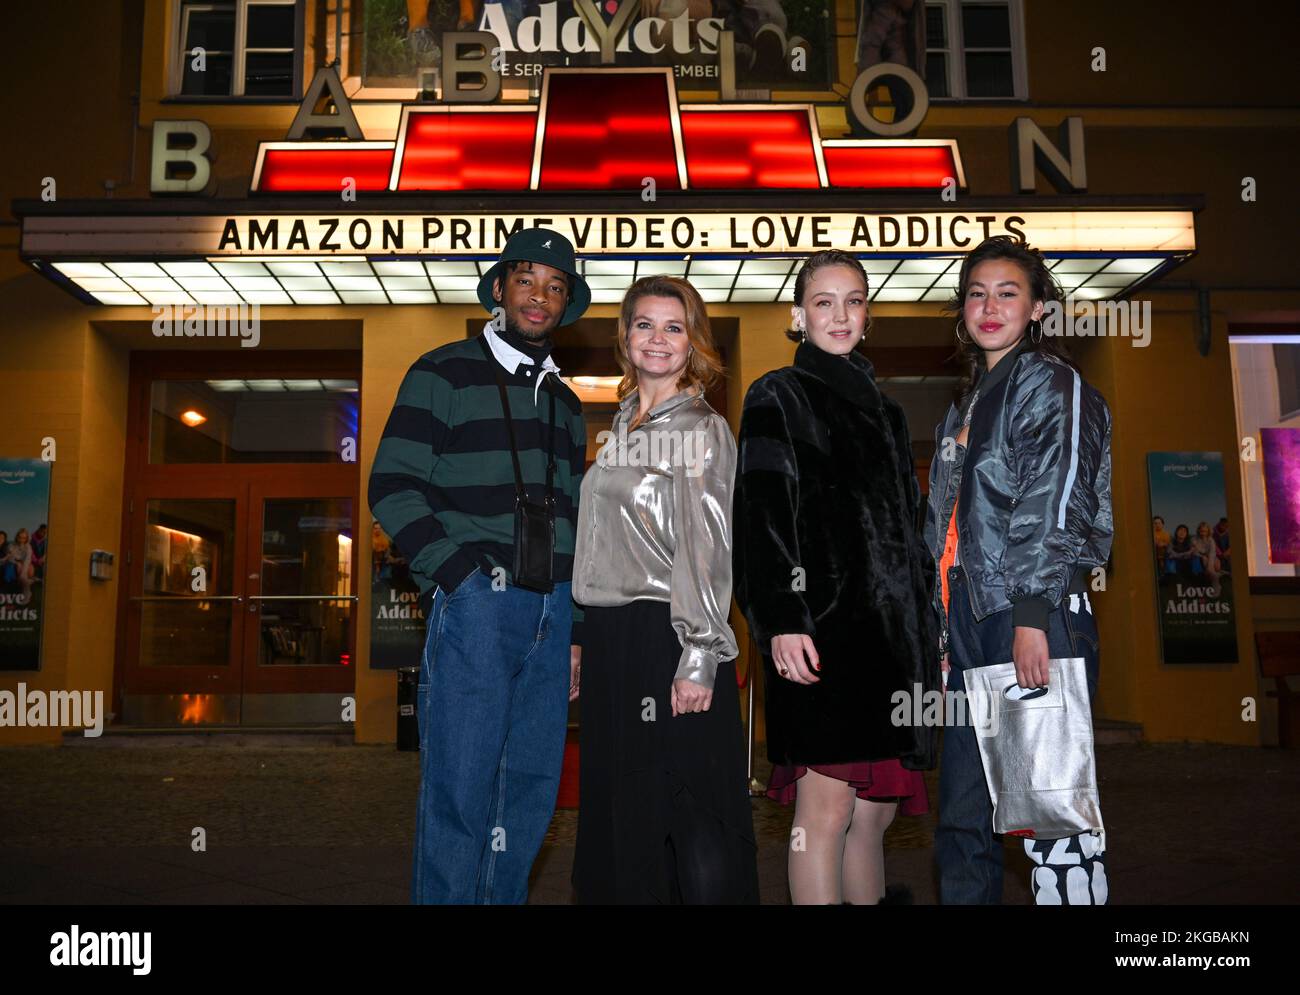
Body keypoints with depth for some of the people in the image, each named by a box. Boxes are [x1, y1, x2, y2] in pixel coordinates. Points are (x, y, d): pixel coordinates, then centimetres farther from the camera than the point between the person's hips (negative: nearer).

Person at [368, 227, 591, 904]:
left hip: (552, 612, 6)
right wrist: (462, 574, -16)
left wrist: (577, 631, 16)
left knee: (532, 788, 10)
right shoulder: (444, 373, 2)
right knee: (460, 791, -4)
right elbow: (393, 488, -5)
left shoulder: (564, 402, 20)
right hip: (475, 606, -6)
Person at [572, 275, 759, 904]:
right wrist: (586, 639, 17)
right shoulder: (621, 427, 16)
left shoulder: (703, 429, -5)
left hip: (668, 638, -7)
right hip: (610, 636, 7)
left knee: (688, 815, -1)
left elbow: (707, 549, -12)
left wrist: (698, 660, -18)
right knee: (617, 801, 14)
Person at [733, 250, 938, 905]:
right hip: (820, 626, -6)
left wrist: (928, 627, 17)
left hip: (888, 627, 7)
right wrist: (780, 620, -19)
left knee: (876, 811, 10)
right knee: (827, 808, -6)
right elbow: (762, 513, -8)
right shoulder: (777, 398, 3)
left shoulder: (882, 411, 22)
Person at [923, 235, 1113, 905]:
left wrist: (1031, 617, -21)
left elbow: (1053, 505, -13)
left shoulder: (1049, 383, 0)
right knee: (961, 818, 11)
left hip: (1032, 619, -8)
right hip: (969, 624, 8)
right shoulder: (967, 403, 23)